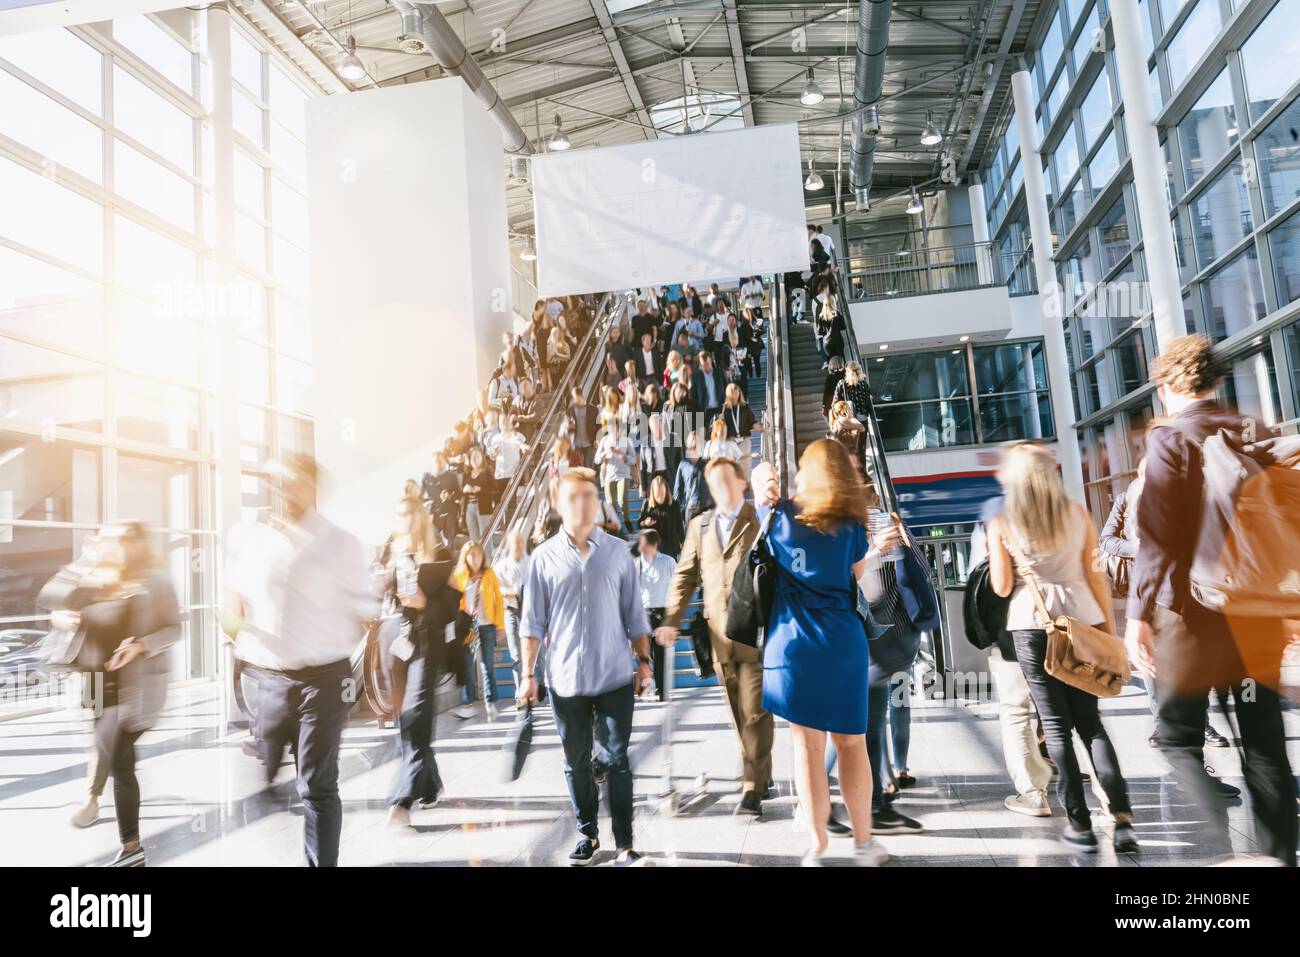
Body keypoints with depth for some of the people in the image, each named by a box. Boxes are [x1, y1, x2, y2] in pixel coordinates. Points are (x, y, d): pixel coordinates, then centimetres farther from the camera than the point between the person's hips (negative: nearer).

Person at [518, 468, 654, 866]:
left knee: (617, 759, 7)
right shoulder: (544, 556, -2)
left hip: (615, 677, 0)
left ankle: (624, 842, 18)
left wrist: (644, 662, 2)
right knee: (576, 762, 12)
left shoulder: (619, 553, 0)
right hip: (565, 679, 0)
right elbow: (533, 621, 0)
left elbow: (634, 615, 5)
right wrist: (528, 674, -2)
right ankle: (587, 834, 29)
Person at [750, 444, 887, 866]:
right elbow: (859, 578, 9)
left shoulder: (780, 516, 3)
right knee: (851, 743, 12)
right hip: (842, 641, 0)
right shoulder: (851, 524, 0)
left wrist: (764, 481, 39)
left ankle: (817, 848, 12)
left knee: (807, 746, 5)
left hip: (792, 642, 0)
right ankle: (863, 843, 23)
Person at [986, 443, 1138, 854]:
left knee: (1056, 724, 6)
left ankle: (1080, 824, 8)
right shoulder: (1078, 513, 4)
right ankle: (1122, 817, 2)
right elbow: (1096, 575, 4)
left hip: (1032, 624, -2)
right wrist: (1110, 628, 11)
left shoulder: (1001, 522, -3)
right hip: (1081, 620, 3)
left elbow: (1002, 587, -2)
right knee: (1089, 719, 13)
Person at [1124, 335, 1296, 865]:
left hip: (1192, 610, -6)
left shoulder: (1170, 438, -9)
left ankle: (1224, 842, -8)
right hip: (1256, 613, 6)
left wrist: (1137, 614, -14)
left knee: (1177, 737, 6)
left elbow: (1156, 537, -16)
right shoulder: (1256, 434, 9)